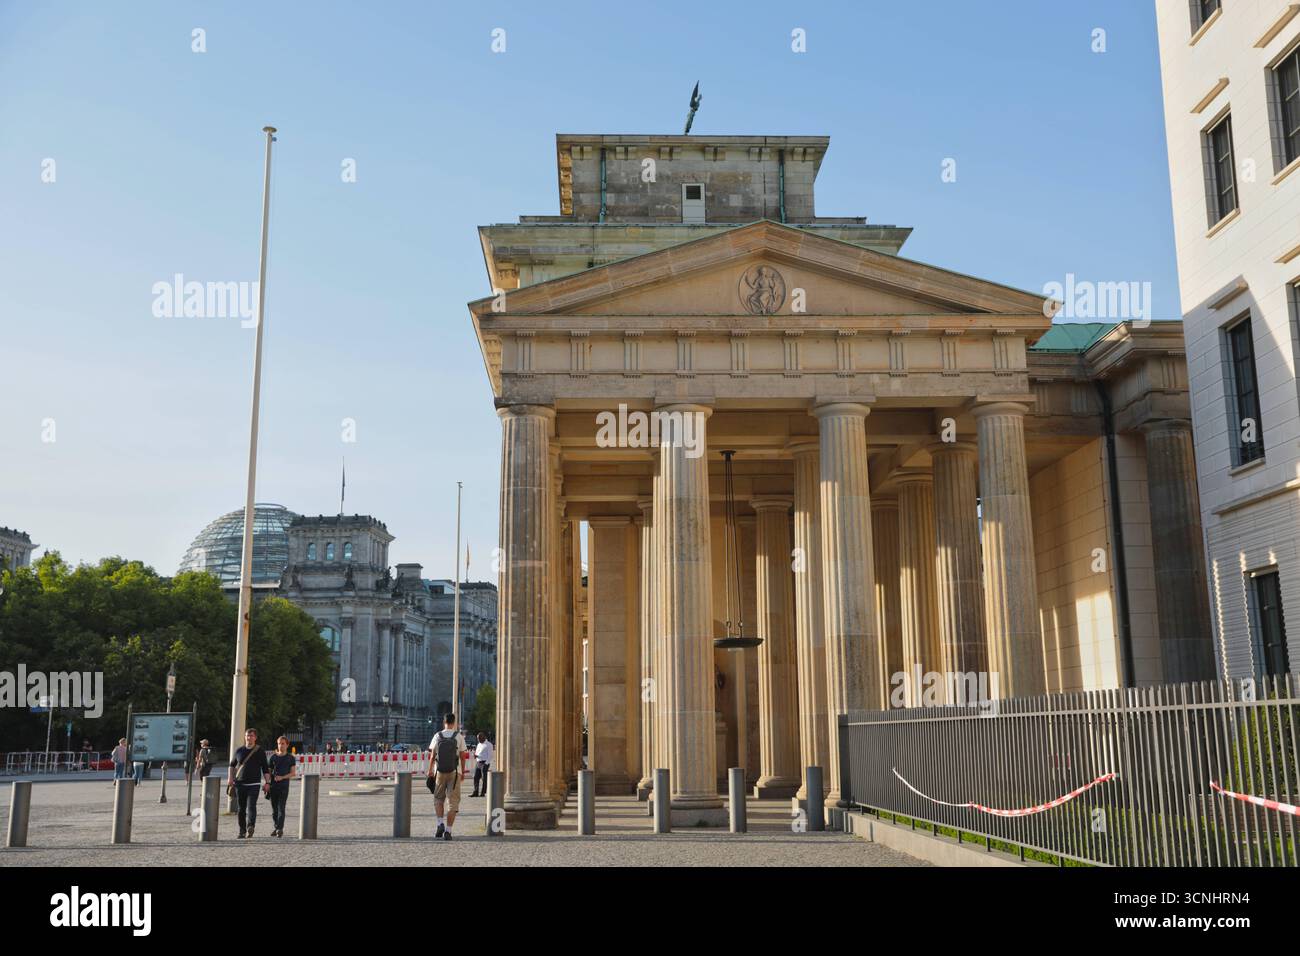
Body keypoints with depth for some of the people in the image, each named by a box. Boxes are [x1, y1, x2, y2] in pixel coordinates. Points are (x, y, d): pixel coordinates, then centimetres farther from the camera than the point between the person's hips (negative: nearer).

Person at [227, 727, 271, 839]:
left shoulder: (260, 752, 3)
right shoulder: (239, 751, 8)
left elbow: (265, 768, 5)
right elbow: (232, 765, 21)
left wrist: (267, 782, -1)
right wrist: (230, 778, 11)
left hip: (254, 784, -3)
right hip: (240, 784, 3)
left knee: (251, 806, -16)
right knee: (241, 808, 8)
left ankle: (250, 828, -29)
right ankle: (242, 831, 17)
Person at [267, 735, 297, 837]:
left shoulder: (291, 758, 3)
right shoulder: (273, 757, 10)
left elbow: (293, 773, 0)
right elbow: (269, 771, 13)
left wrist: (282, 777, -13)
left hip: (284, 785, -3)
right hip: (273, 786, 3)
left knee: (281, 808, -10)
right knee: (274, 808, 7)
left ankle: (280, 829, -13)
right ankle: (276, 828, 16)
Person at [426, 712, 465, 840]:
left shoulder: (437, 736, -1)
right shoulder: (459, 736, -2)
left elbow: (432, 756, 1)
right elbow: (462, 756, 0)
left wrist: (430, 771, 10)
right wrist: (462, 772, 10)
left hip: (440, 772, 1)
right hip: (454, 772, -1)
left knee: (438, 799, 17)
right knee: (453, 802, 5)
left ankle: (440, 823, -2)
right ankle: (448, 830, -1)